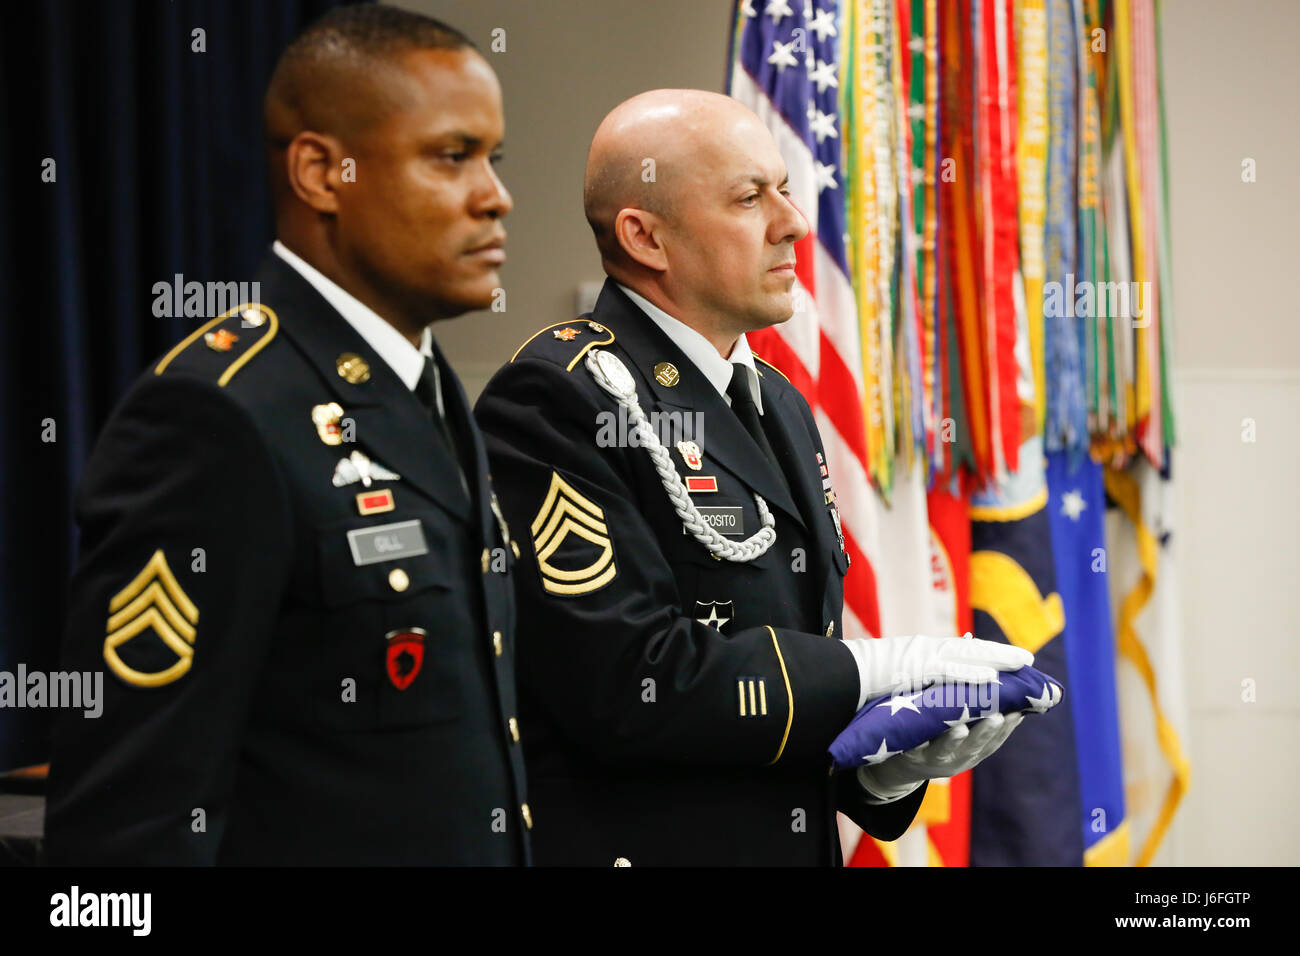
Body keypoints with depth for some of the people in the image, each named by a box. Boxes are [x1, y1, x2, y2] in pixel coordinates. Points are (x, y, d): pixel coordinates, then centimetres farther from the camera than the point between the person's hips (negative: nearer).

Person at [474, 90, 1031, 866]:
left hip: (795, 841, 8)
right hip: (633, 843, -8)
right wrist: (872, 670, -17)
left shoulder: (778, 402, 13)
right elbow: (632, 682, -24)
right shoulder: (560, 399, -15)